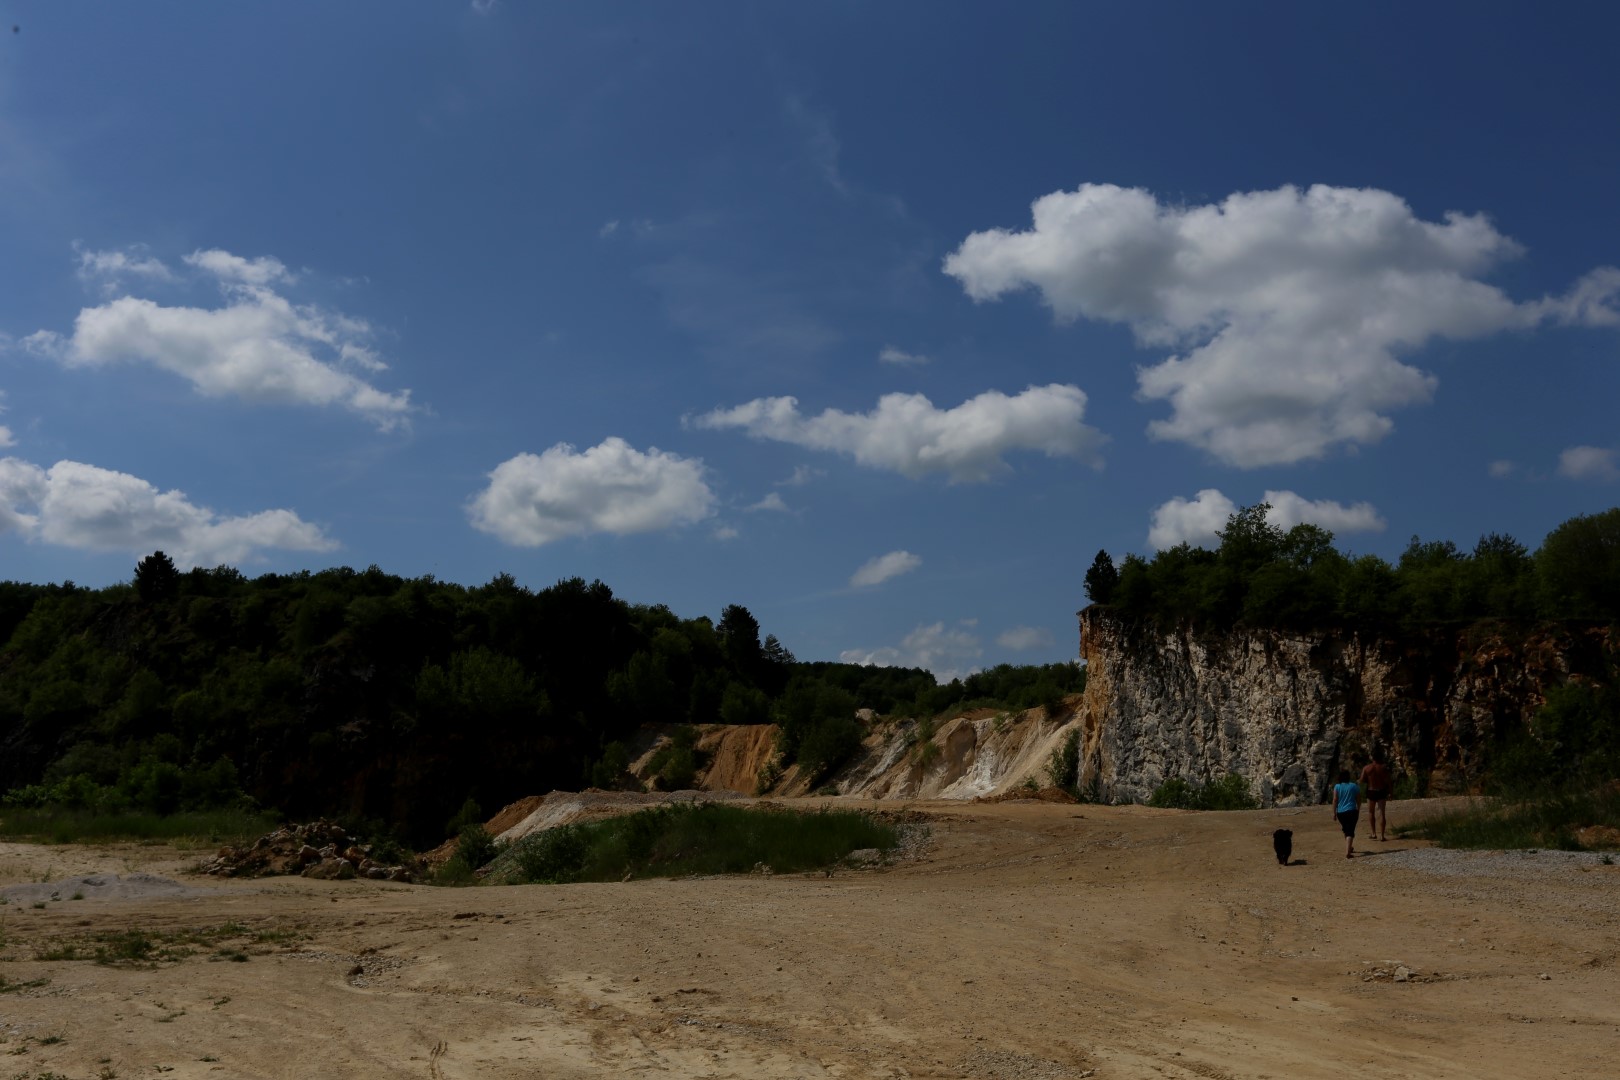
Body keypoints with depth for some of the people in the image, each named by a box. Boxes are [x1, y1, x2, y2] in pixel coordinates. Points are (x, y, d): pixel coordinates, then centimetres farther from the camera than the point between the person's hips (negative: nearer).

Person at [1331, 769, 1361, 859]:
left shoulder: (1337, 787, -3)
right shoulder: (1354, 786, -1)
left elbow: (1335, 800, -4)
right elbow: (1358, 800, 5)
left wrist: (1334, 813, 4)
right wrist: (1358, 810, 20)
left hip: (1340, 812, 2)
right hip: (1352, 811, -2)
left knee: (1346, 830, 22)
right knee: (1350, 832, -5)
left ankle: (1349, 848, 40)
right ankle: (1347, 852, -20)